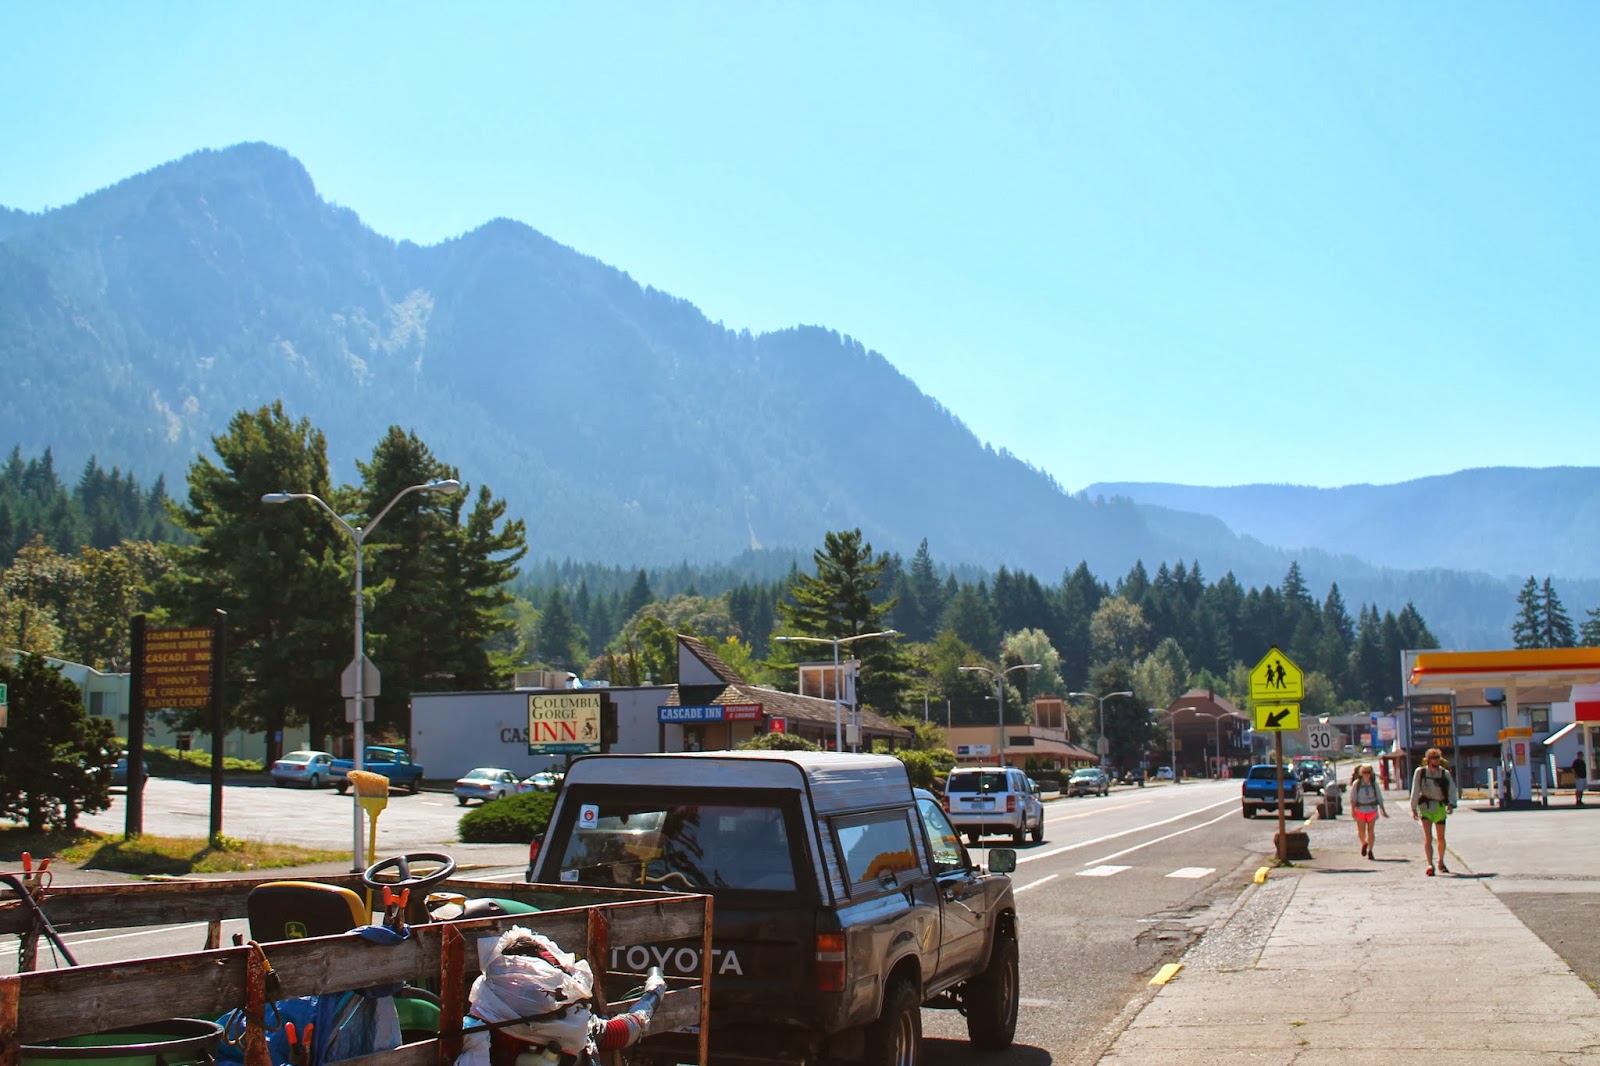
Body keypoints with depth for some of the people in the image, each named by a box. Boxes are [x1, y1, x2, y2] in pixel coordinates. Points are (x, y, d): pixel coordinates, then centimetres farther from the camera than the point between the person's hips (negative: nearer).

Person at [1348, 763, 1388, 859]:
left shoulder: (1374, 784, 0)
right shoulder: (1356, 784, -5)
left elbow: (1379, 798, 5)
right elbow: (1353, 798, -4)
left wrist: (1383, 810, 3)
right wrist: (1353, 810, -11)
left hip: (1372, 810, 1)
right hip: (1360, 810, -1)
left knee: (1371, 831, -1)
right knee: (1361, 832, -3)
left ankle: (1370, 851, 9)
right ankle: (1364, 843, 30)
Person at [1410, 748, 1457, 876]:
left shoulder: (1445, 773, 2)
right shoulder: (1420, 772, -3)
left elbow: (1452, 790, -2)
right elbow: (1415, 791, 0)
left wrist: (1451, 804, -18)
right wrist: (1414, 809, -2)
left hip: (1440, 807, 2)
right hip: (1425, 806, -2)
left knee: (1441, 837, 13)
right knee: (1428, 836, -15)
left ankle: (1441, 863, 32)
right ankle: (1430, 864, -22)